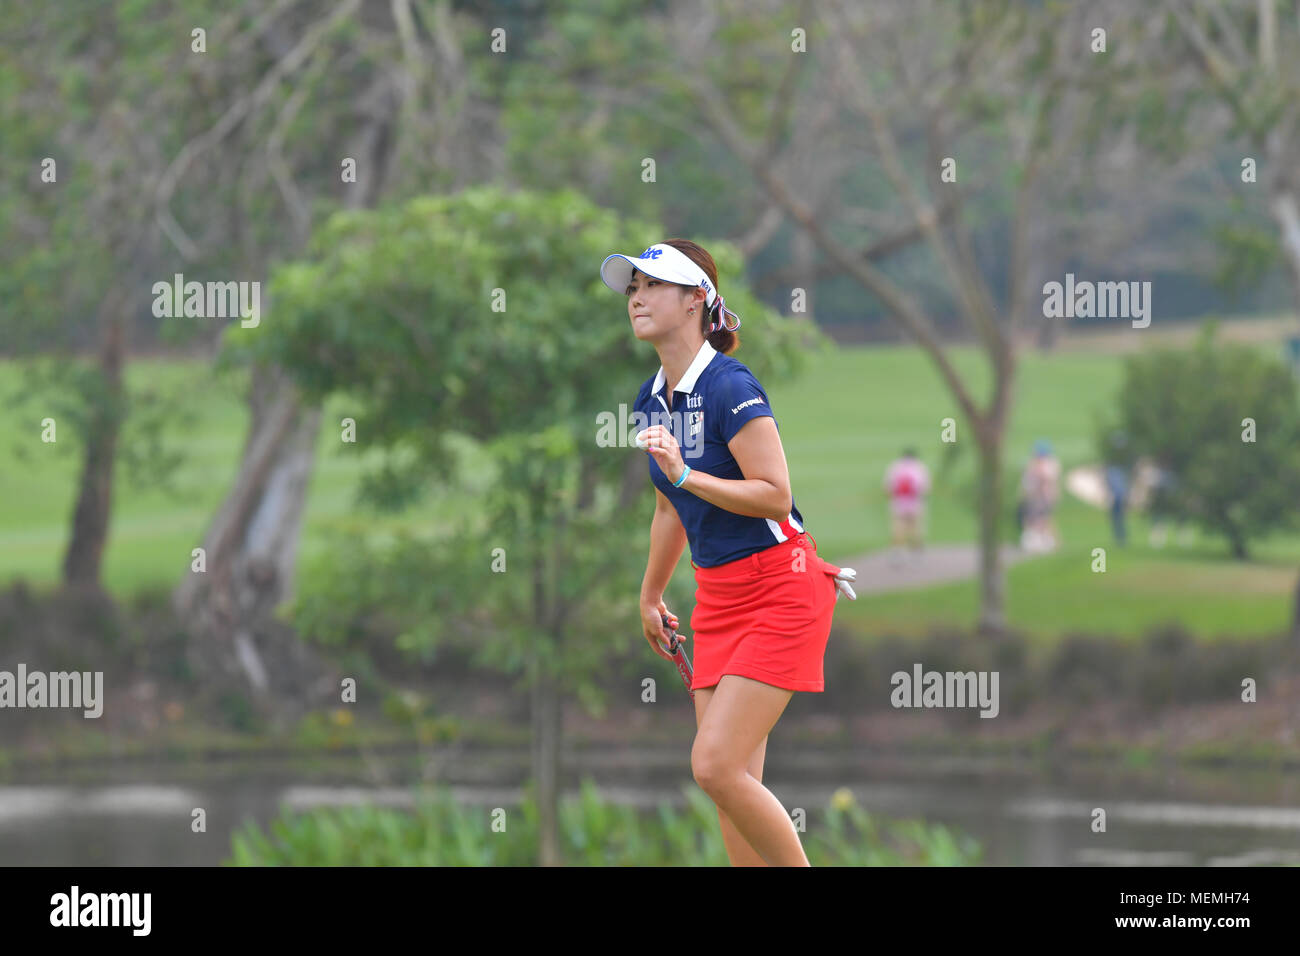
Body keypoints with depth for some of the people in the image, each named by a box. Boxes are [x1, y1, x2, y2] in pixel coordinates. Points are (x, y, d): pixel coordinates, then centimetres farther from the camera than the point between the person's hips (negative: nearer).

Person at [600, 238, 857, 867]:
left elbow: (775, 494, -21)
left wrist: (686, 475, -29)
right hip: (716, 597, 8)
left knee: (715, 765, -17)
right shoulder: (651, 402, 9)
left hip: (781, 590, -8)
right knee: (730, 780, 1)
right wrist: (650, 596, 30)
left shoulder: (730, 388, -16)